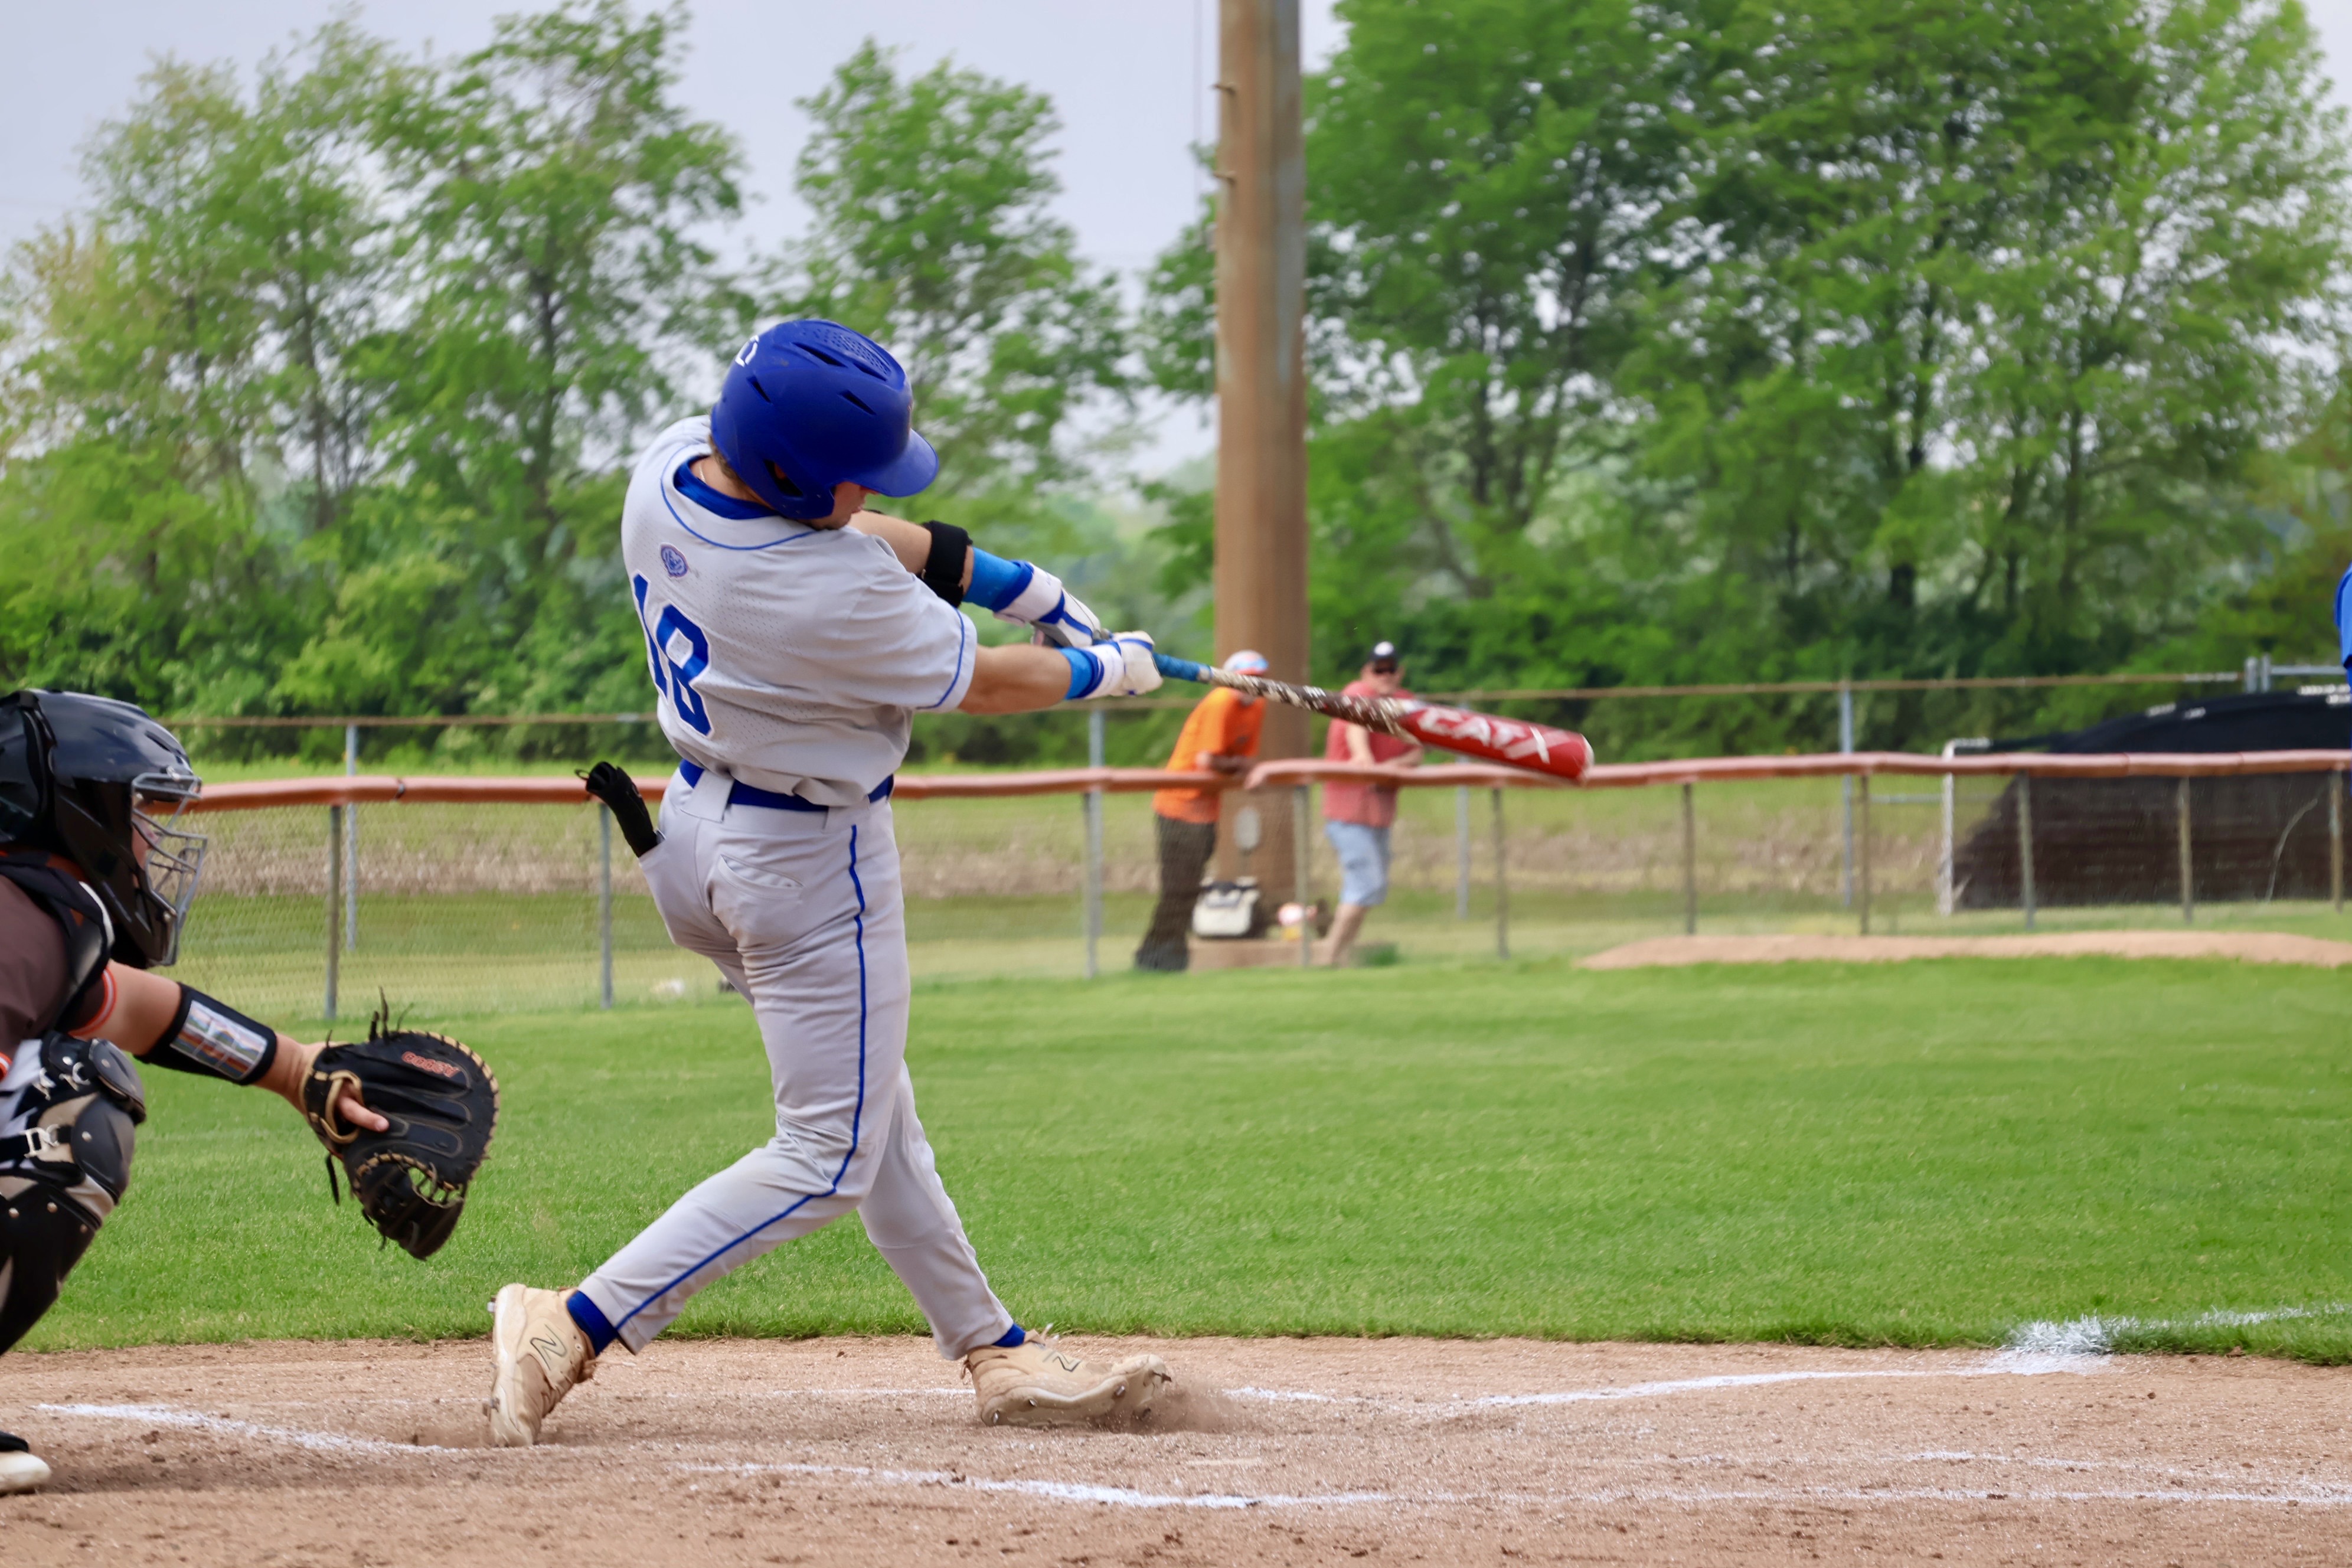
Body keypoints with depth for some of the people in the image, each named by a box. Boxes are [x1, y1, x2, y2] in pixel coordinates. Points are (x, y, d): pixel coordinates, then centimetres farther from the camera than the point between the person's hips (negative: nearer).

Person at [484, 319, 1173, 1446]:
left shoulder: (669, 464, -10)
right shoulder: (833, 596, -33)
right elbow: (983, 684, -14)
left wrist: (1008, 579, 9)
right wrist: (1106, 669, 5)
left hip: (694, 832, 10)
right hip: (809, 862, -10)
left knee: (874, 1114, 19)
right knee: (826, 1160, 2)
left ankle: (993, 1351, 31)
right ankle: (573, 1329, -6)